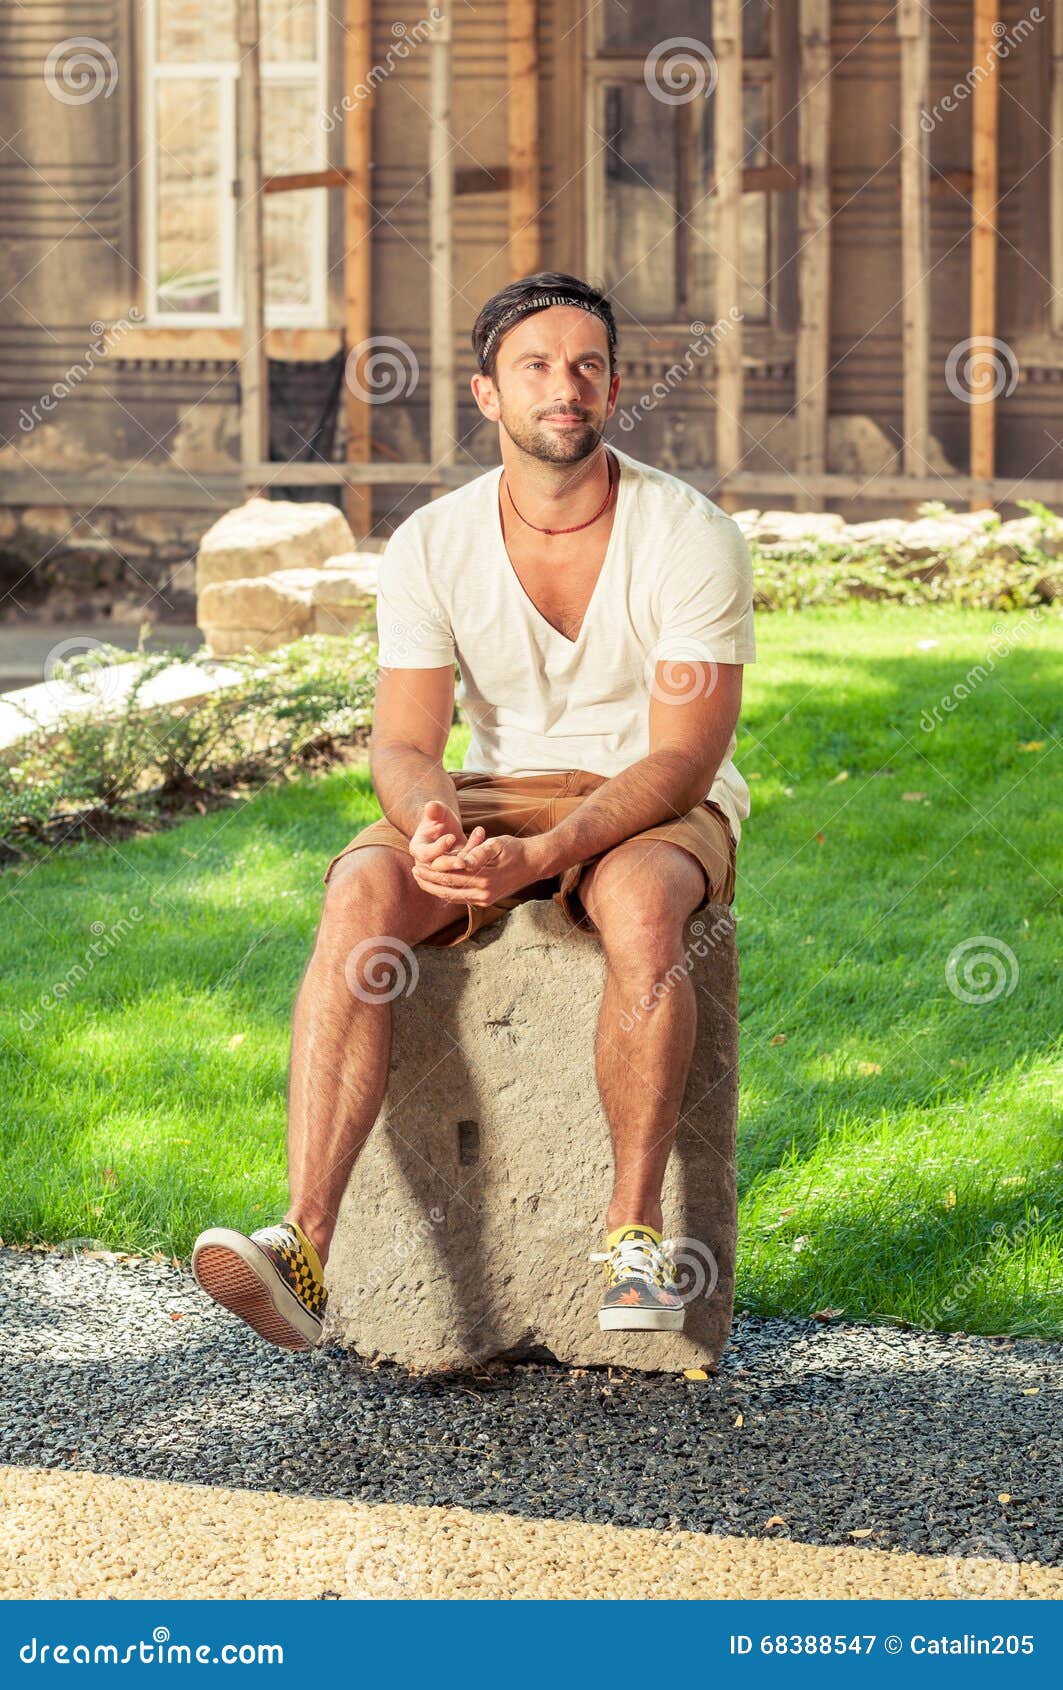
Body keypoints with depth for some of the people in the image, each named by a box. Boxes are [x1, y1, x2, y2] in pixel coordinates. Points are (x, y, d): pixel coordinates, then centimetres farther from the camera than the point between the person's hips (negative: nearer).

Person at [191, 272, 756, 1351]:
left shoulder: (692, 539, -14)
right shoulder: (431, 546, -5)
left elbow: (682, 757, -18)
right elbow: (404, 744, -7)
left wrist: (540, 856, -33)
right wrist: (431, 820, -33)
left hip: (663, 813, -2)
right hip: (497, 798, 3)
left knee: (636, 902, -39)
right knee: (360, 895, -29)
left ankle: (634, 1230, -24)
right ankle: (305, 1248, -39)